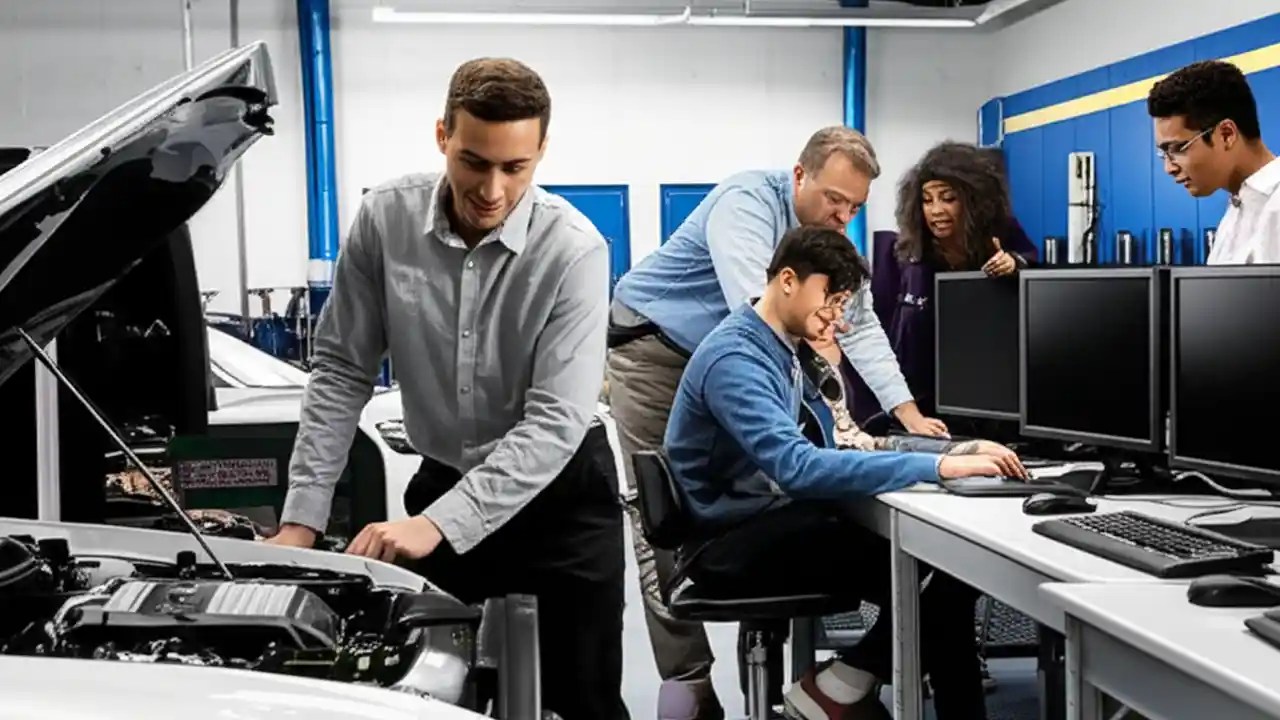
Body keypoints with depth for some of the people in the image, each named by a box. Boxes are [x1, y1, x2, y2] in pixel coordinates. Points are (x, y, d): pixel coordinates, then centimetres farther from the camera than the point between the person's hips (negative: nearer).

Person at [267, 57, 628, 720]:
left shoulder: (573, 249, -20)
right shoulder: (385, 219, -11)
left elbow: (556, 419, -26)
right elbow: (342, 372, -5)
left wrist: (439, 523, -34)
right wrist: (301, 520, -10)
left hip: (560, 497, -2)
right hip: (443, 482, 3)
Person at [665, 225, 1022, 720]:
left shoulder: (781, 349, 9)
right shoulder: (734, 359, -20)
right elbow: (798, 468, -34)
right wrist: (936, 467, -36)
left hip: (770, 521, 9)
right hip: (732, 541, -9)